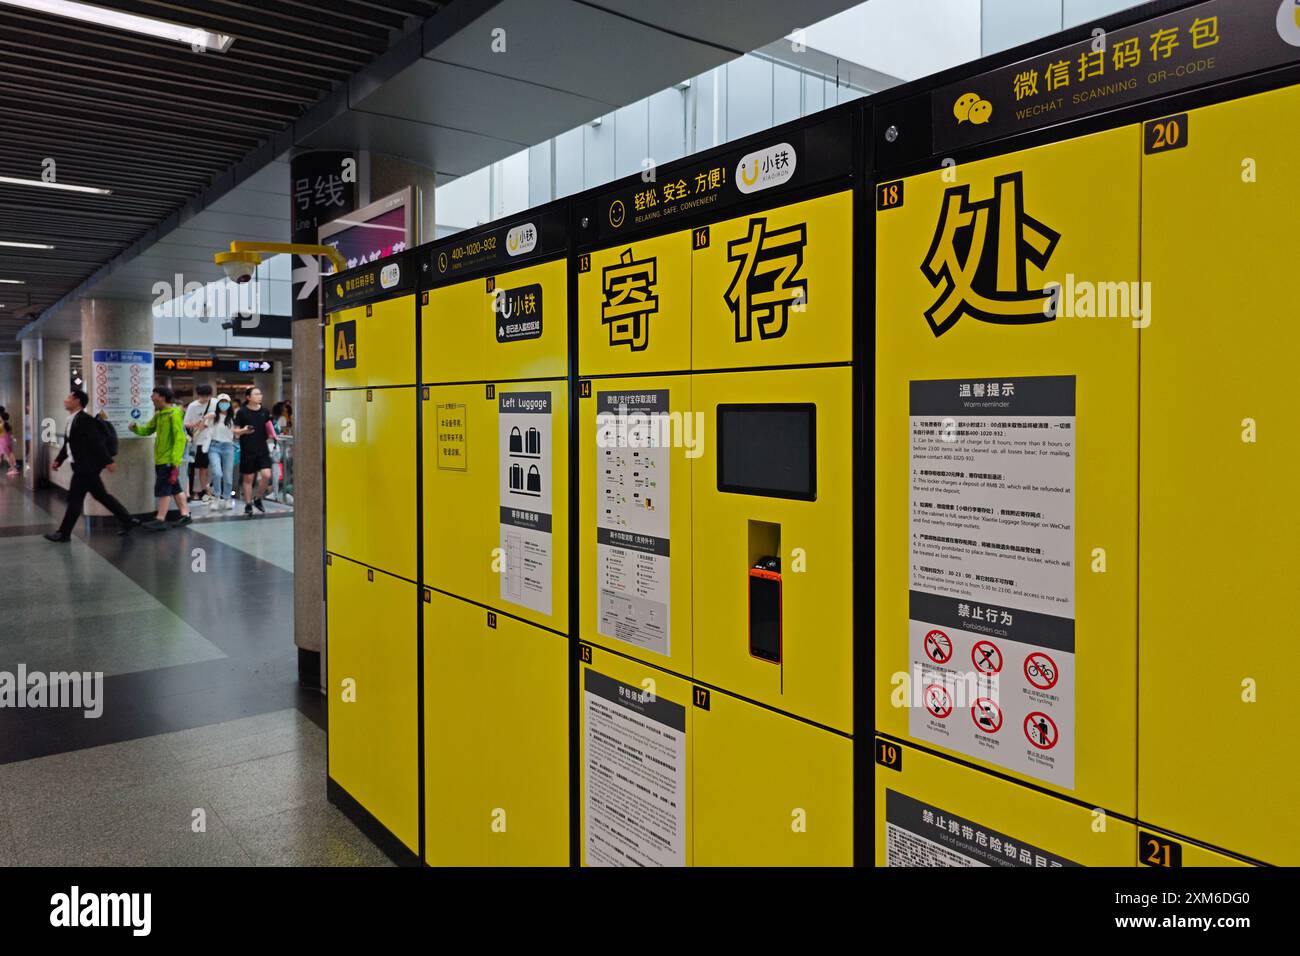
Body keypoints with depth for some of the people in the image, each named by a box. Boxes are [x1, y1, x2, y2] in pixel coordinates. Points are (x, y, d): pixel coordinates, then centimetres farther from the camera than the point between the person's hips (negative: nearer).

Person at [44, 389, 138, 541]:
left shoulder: (84, 419, -17)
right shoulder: (72, 419, 13)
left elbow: (97, 442, -20)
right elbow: (68, 444, 22)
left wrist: (108, 461, -22)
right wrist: (59, 460, 20)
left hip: (87, 466, -10)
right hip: (83, 466, 10)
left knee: (75, 498, -3)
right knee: (101, 495, 12)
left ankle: (64, 533, 5)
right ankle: (127, 520, 17)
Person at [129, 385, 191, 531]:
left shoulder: (174, 414, -14)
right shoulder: (158, 414, 13)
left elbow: (180, 439, -19)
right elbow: (147, 429, 18)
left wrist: (176, 461, -23)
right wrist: (135, 428, -5)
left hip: (168, 460, -9)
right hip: (160, 459, 9)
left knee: (162, 490, -6)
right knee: (175, 488, 12)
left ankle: (160, 520, -2)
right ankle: (185, 514, 19)